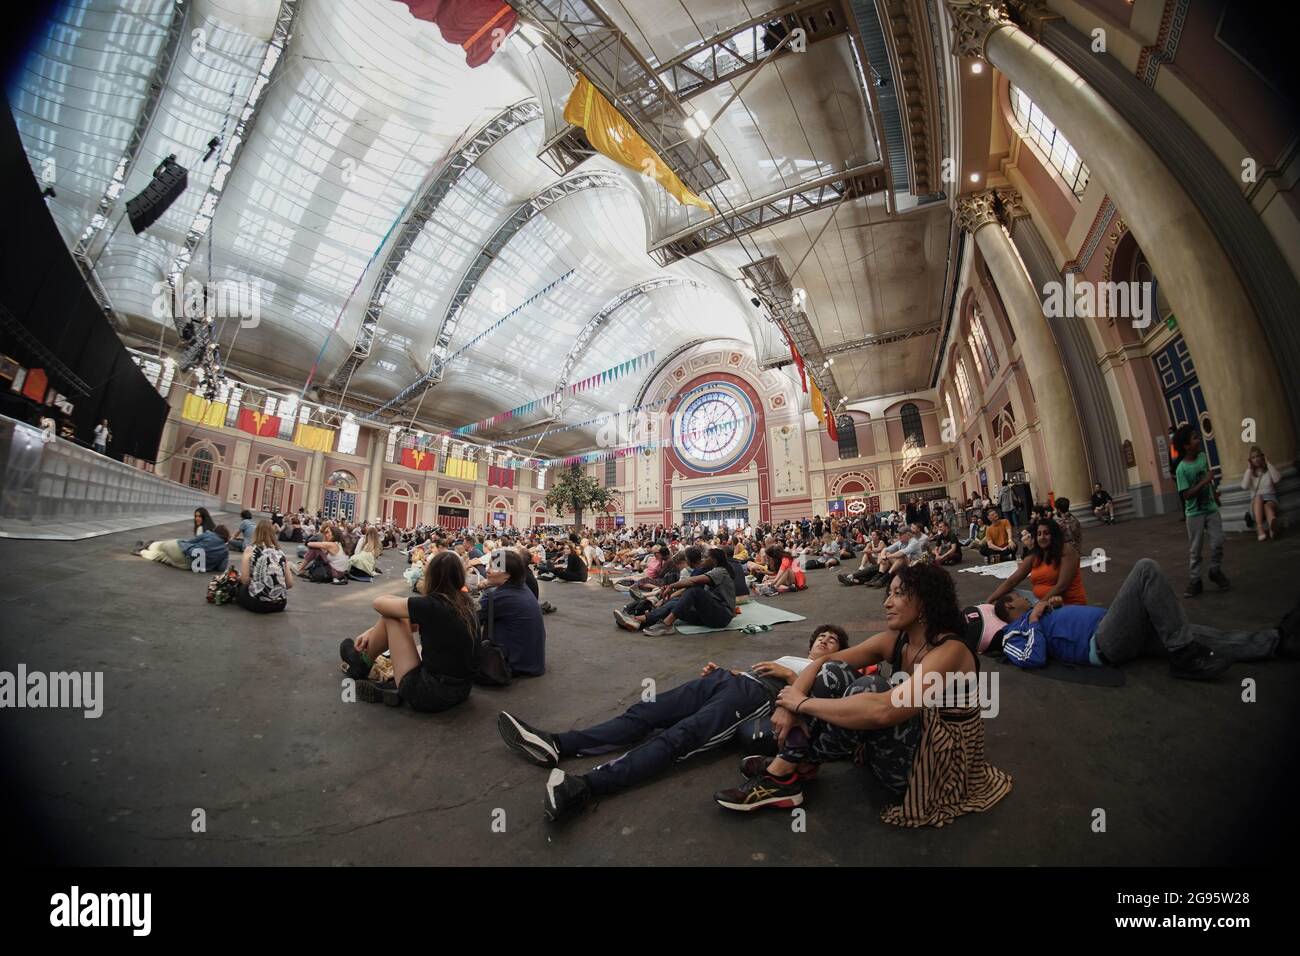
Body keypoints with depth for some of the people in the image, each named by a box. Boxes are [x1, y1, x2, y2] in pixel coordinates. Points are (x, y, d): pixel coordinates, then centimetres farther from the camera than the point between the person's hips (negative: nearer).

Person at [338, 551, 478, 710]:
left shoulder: (430, 605, -19)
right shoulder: (467, 603, 1)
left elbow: (378, 603, -3)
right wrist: (373, 632, 16)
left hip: (431, 696, -7)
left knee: (391, 618, 4)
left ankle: (361, 666, 27)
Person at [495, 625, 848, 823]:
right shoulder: (786, 658, 41)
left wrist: (789, 675, -6)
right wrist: (720, 670, 14)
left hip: (759, 694, -6)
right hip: (733, 678, 7)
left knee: (677, 737, -29)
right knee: (644, 713, -13)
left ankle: (583, 786, -46)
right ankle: (555, 745, -22)